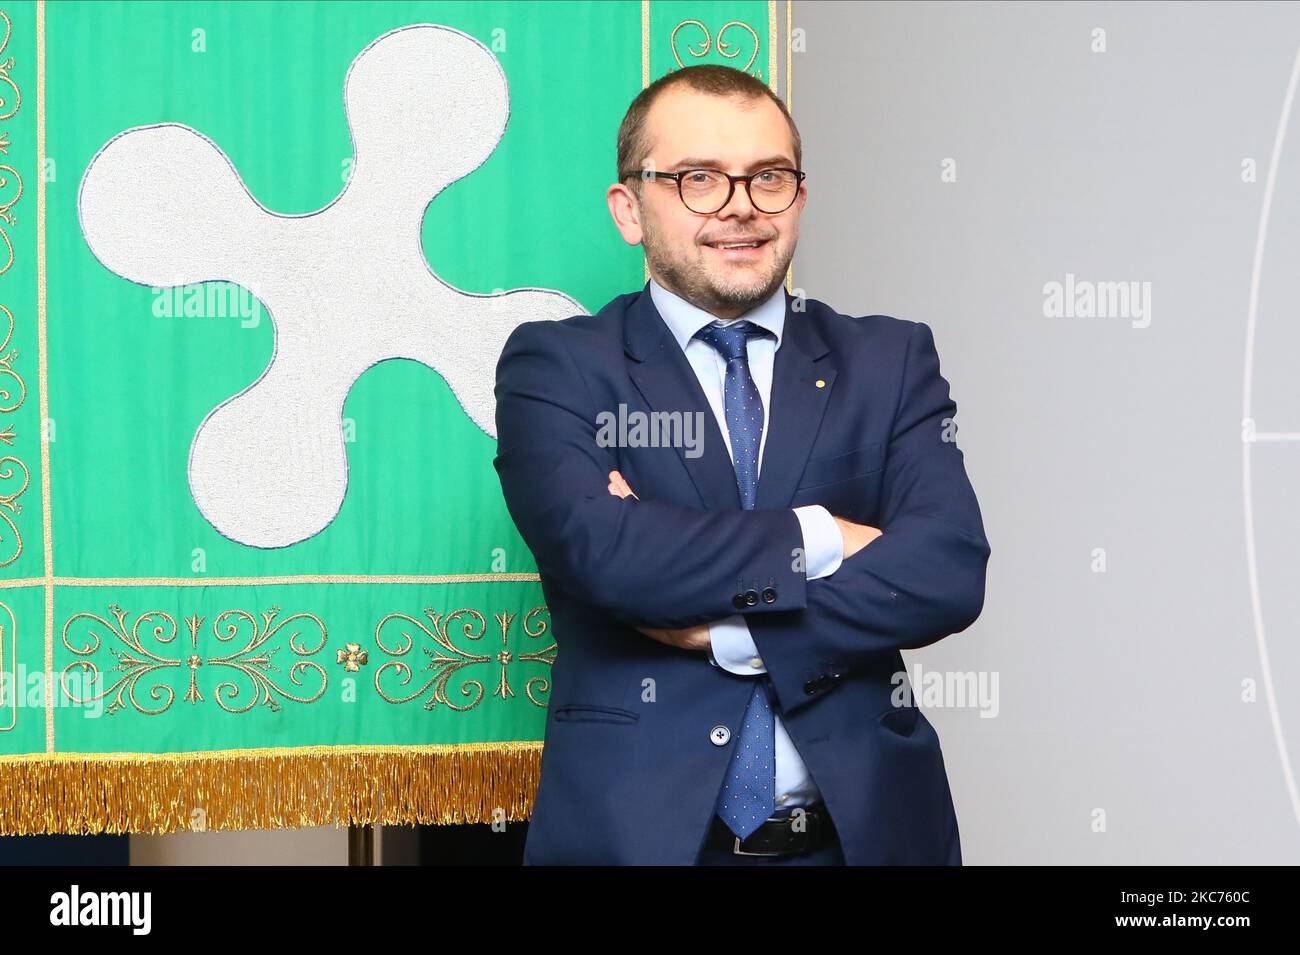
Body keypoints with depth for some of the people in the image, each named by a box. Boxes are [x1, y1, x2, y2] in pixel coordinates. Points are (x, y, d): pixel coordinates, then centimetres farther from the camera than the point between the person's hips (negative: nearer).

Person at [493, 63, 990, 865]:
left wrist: (729, 627, -15)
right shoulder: (557, 367, -1)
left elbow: (950, 569, -10)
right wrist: (814, 537, -13)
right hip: (639, 827, -1)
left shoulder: (891, 361, 4)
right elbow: (594, 547, -18)